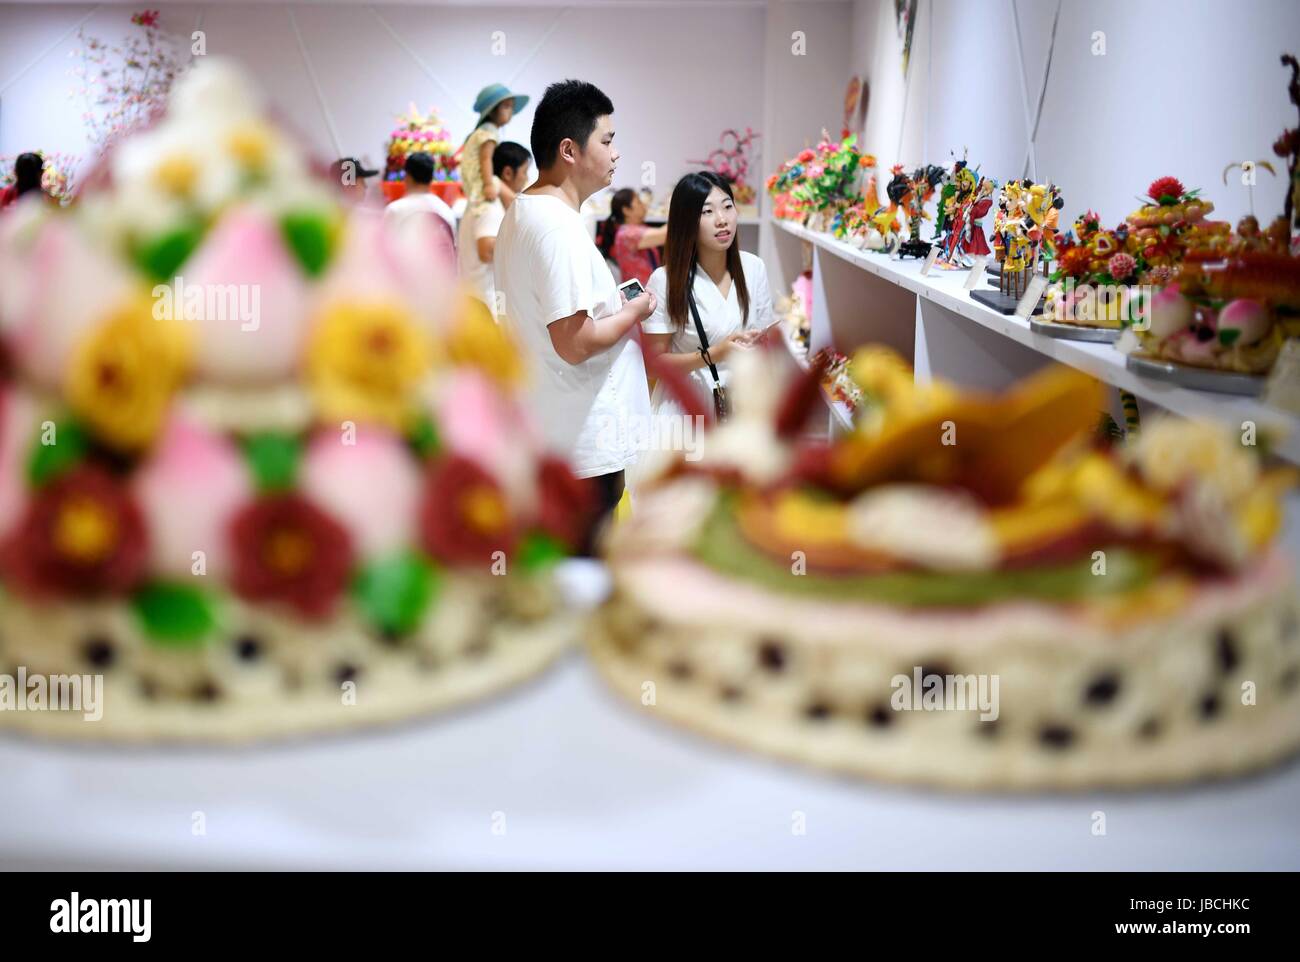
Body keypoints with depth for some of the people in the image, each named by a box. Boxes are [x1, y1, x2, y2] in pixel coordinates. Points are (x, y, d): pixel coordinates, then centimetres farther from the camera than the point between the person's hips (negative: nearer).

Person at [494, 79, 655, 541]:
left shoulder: (521, 212, 10)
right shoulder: (560, 227, -22)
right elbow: (574, 343, -27)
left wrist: (609, 303, 11)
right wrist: (634, 312, -10)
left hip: (546, 433, 10)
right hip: (584, 441, -10)